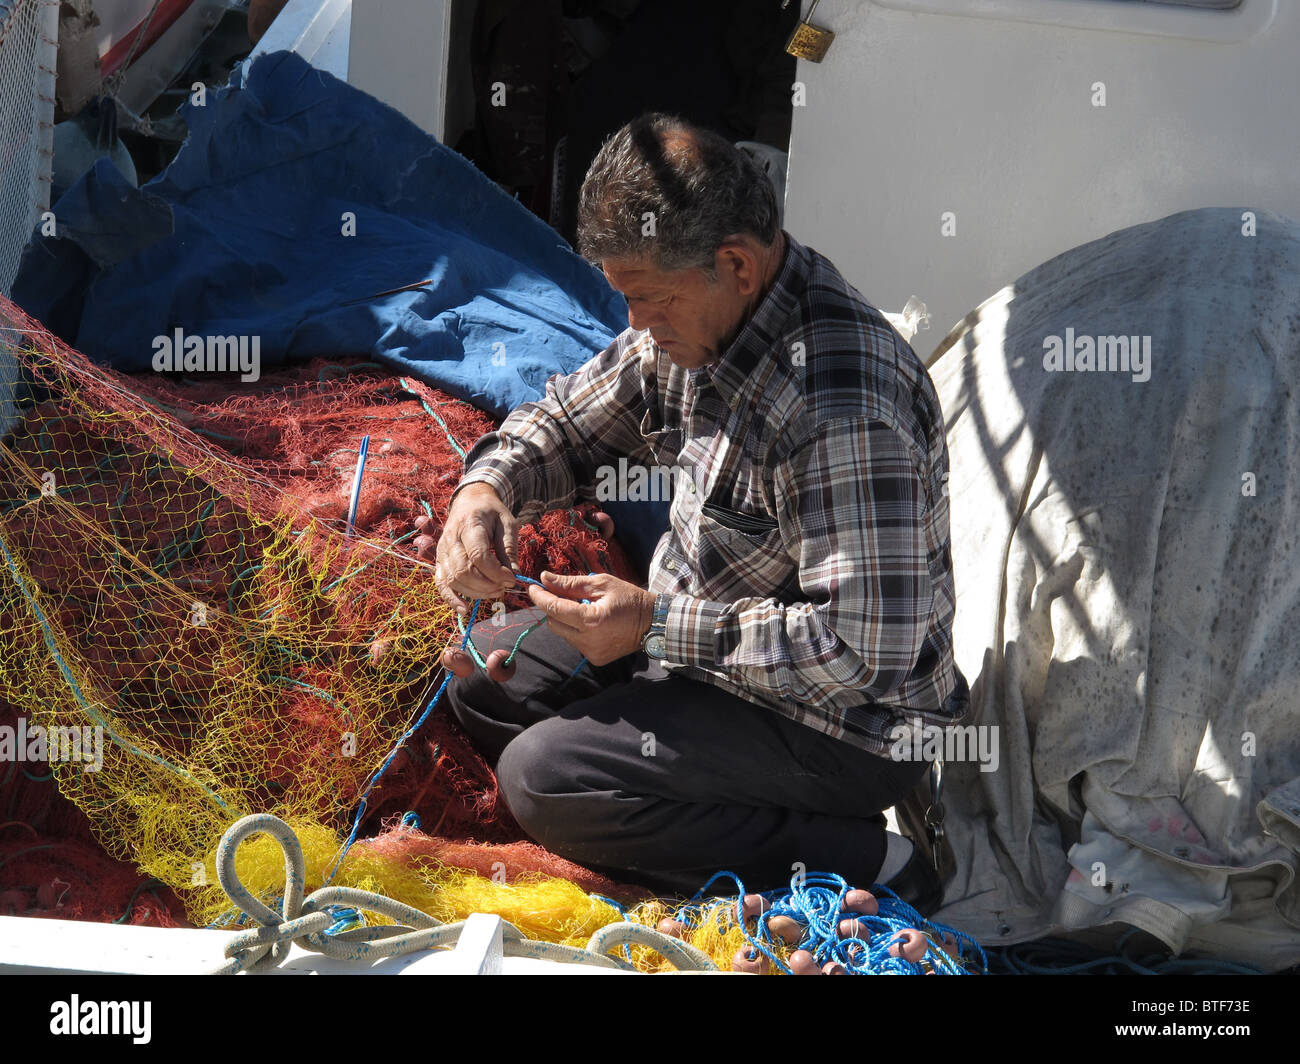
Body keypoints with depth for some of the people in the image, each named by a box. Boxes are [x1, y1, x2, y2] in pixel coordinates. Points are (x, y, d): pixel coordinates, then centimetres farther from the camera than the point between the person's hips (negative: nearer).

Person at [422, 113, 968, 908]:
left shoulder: (845, 408, -33)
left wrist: (655, 627, -28)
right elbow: (573, 420, 14)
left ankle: (860, 865, -12)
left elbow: (867, 650, -33)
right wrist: (488, 487, -9)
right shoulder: (692, 318, -3)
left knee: (542, 777, -21)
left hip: (845, 722, -10)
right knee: (481, 681, 10)